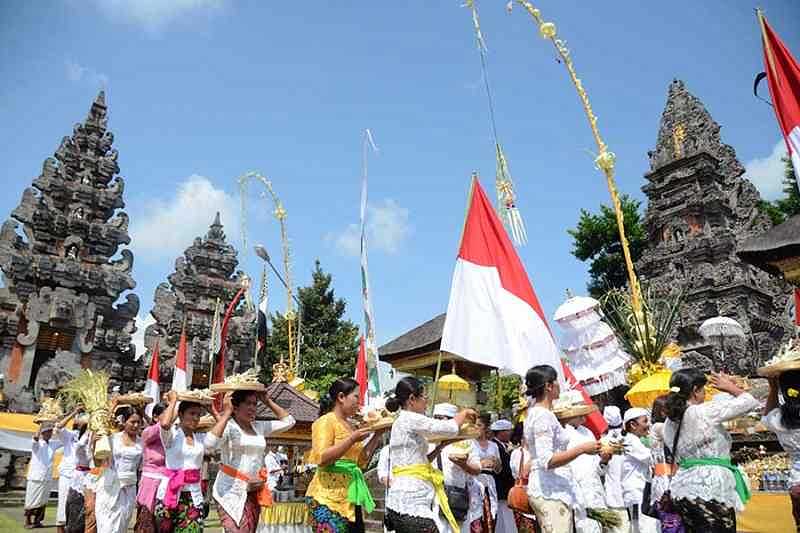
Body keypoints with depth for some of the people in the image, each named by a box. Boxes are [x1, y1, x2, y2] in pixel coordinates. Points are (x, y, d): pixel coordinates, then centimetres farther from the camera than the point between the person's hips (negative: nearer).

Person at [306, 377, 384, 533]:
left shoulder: (349, 425, 15)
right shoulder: (326, 421, -7)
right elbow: (321, 459, -18)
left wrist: (377, 435, 10)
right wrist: (352, 439, -22)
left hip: (350, 498, 8)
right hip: (328, 497, -8)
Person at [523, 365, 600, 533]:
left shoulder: (535, 413, 14)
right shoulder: (543, 415, -16)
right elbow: (547, 461, -24)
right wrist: (582, 448, -21)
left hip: (547, 489, 10)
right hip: (552, 491, -10)